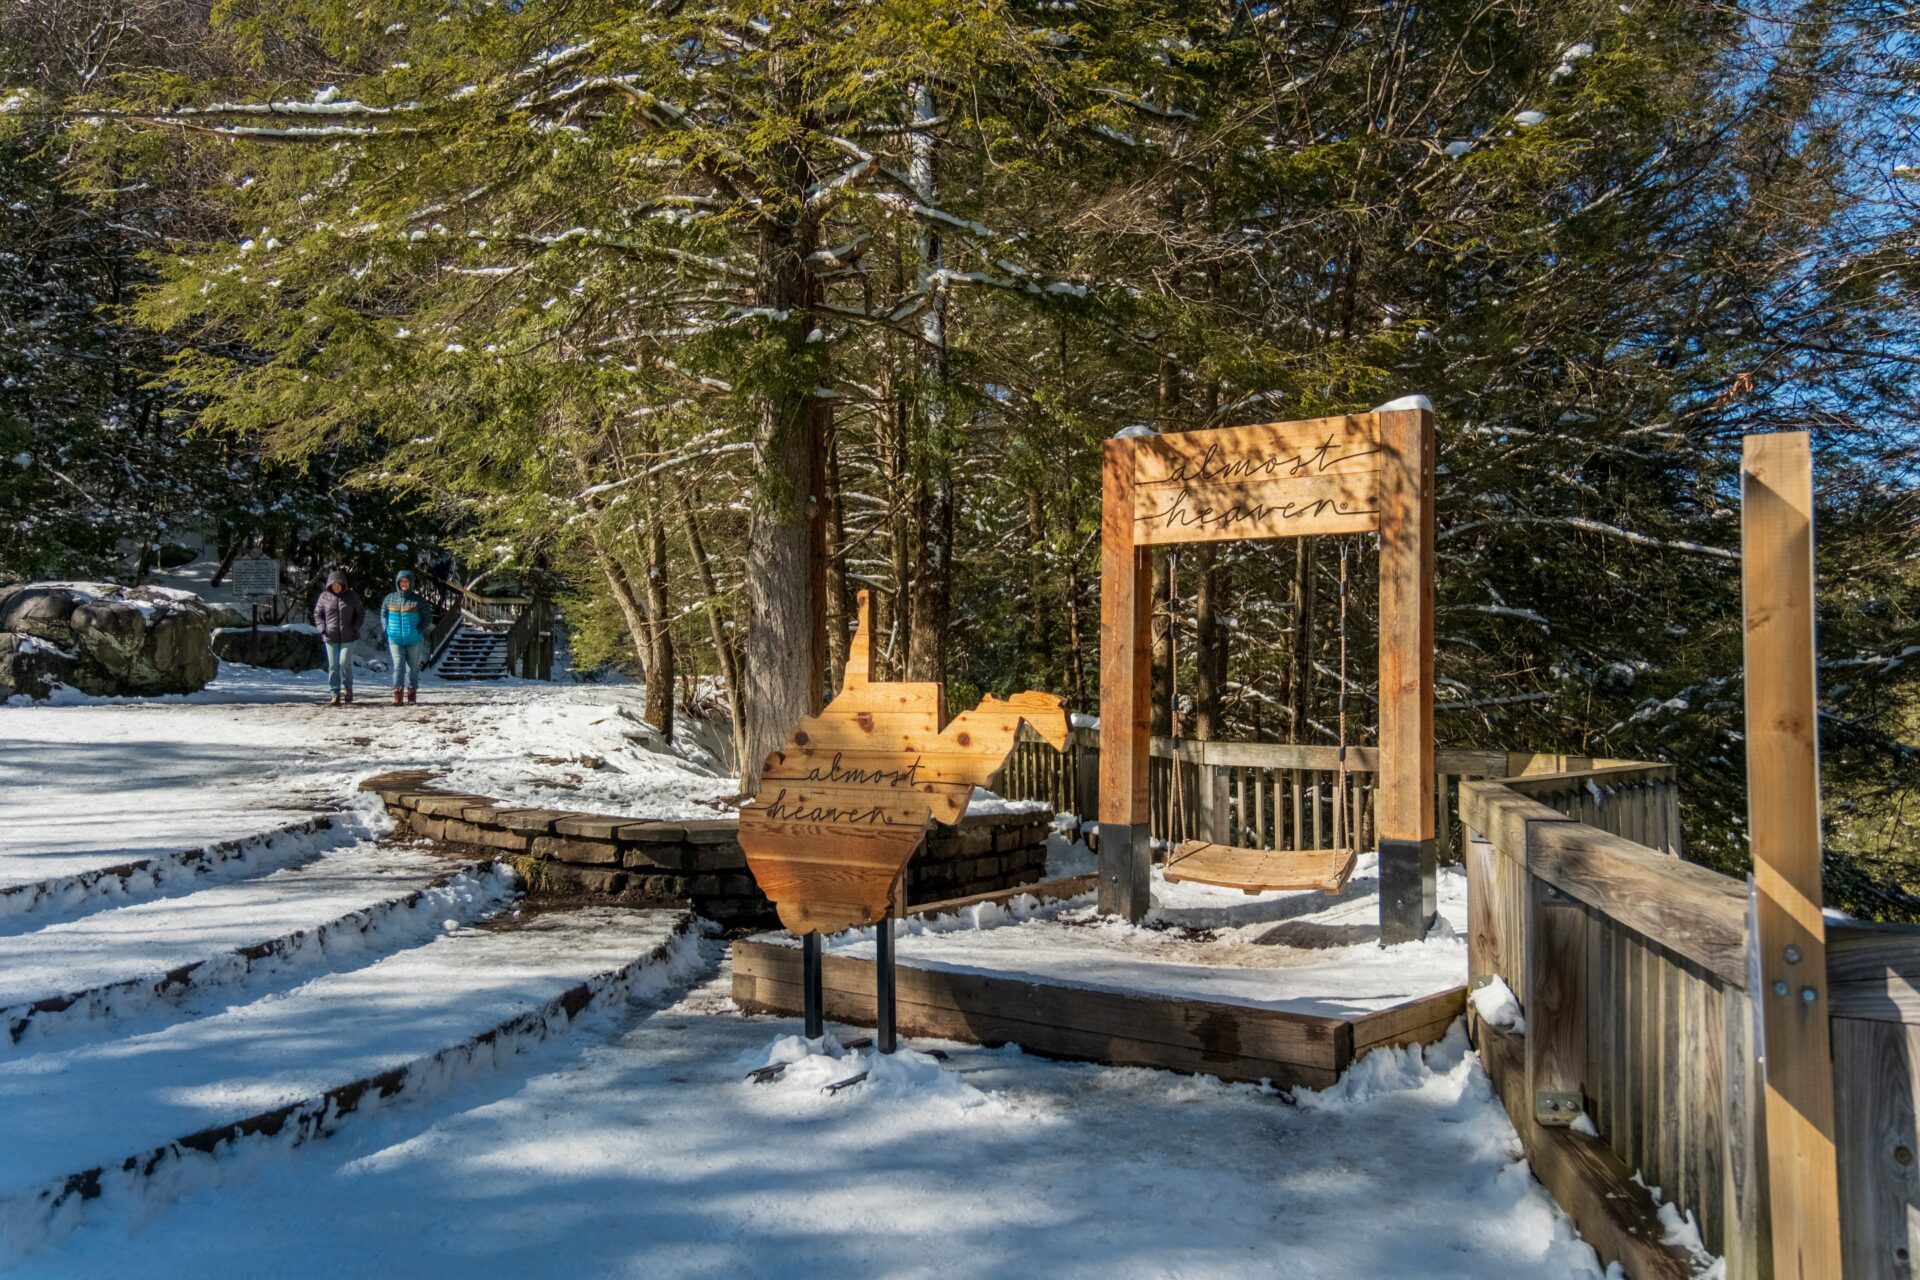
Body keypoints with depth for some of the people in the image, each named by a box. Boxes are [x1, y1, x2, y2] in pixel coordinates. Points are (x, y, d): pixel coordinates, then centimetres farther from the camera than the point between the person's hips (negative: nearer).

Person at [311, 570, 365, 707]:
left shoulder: (352, 596, 0)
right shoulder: (325, 596, 3)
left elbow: (361, 613, 6)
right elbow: (317, 614, 10)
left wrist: (355, 628, -7)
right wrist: (322, 629, -5)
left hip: (348, 637, -2)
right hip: (331, 637, 2)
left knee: (345, 662, -10)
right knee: (333, 666, 3)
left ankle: (347, 689, 11)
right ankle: (335, 694, 8)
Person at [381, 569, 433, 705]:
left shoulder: (418, 600, -4)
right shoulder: (390, 599, 5)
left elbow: (428, 618, -1)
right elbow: (383, 615, 17)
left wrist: (418, 630, -12)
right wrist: (387, 629, 3)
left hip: (414, 640, -1)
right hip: (395, 639, 1)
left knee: (413, 667, 8)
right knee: (398, 666, -8)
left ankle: (412, 694, 17)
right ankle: (398, 695, -12)